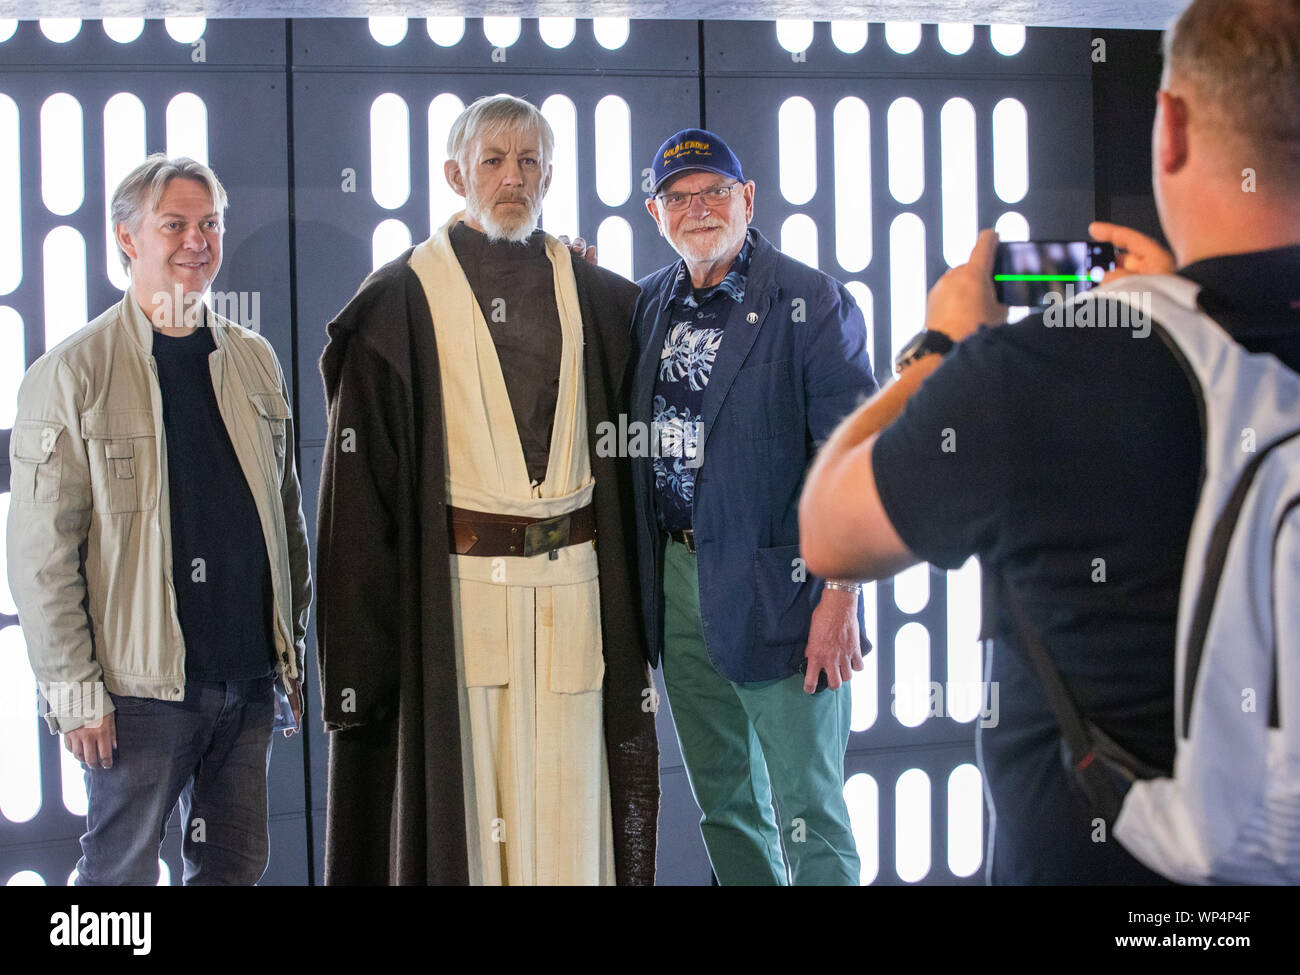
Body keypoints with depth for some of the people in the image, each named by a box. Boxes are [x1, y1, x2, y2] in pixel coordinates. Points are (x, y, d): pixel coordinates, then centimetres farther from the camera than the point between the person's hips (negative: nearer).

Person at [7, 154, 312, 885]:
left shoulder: (255, 361, 10)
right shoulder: (72, 374, -7)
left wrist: (294, 645, 13)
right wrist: (75, 692, -11)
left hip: (250, 678, 5)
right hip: (141, 685, -5)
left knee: (237, 863, 13)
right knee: (121, 871, 4)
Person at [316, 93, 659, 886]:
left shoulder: (597, 299, 11)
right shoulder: (403, 301, 2)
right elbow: (363, 475, -1)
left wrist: (638, 602, 7)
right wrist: (363, 634, -7)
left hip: (573, 585, 2)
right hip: (453, 588, -2)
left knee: (566, 797, 4)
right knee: (460, 790, -1)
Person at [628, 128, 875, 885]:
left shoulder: (811, 303, -8)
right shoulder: (650, 304, 11)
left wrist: (840, 594, -17)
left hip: (776, 587, -6)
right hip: (676, 578, 6)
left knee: (807, 809, 0)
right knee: (724, 802, 15)